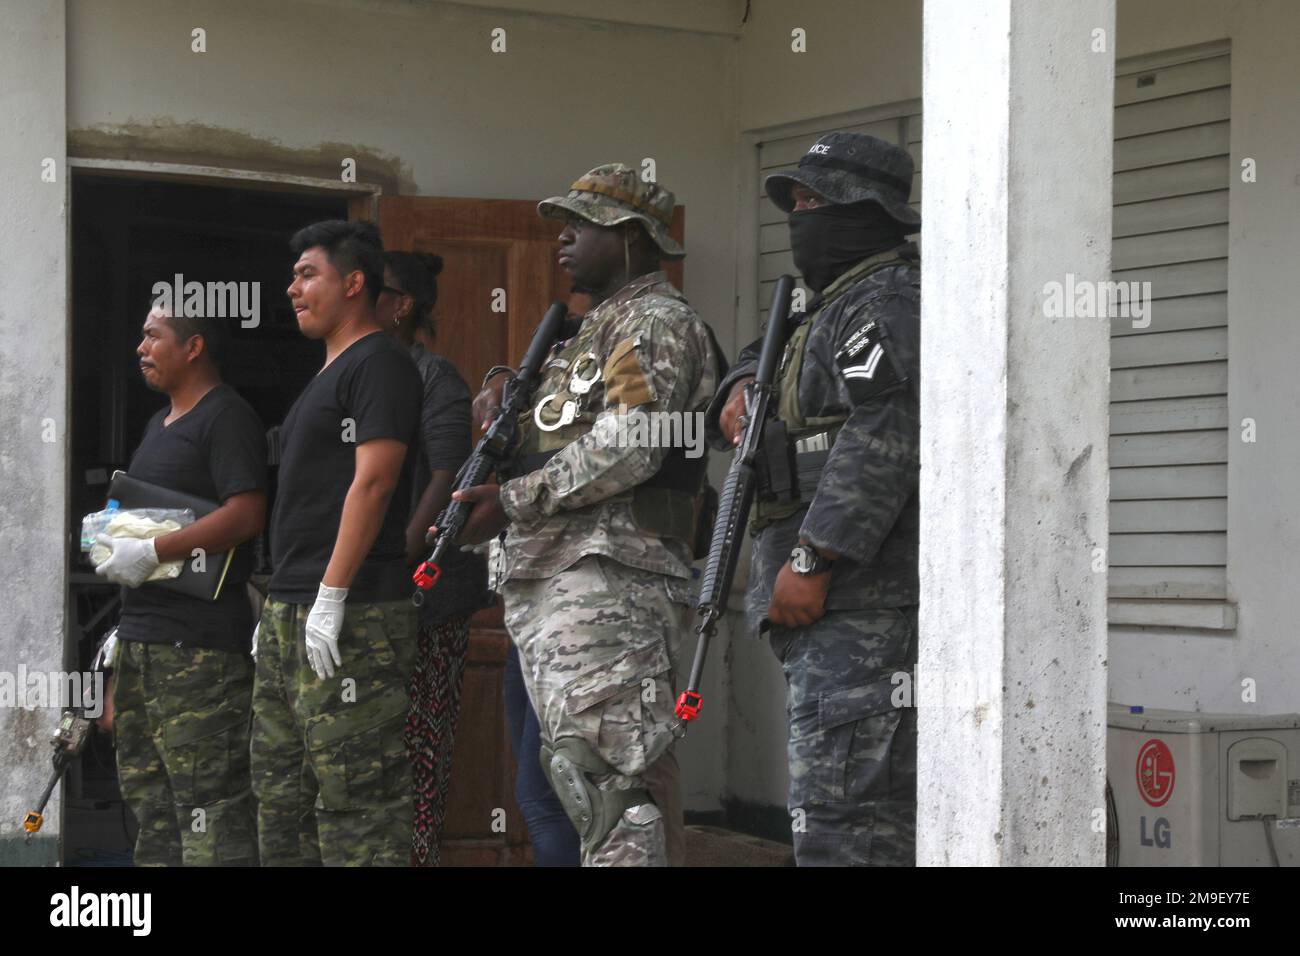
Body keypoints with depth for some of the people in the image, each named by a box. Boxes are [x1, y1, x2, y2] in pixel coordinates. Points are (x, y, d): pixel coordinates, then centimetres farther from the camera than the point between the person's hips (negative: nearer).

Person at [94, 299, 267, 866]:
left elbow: (246, 515, -21)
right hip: (142, 637, 10)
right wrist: (114, 536, 14)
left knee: (207, 793, -12)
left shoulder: (226, 418, -9)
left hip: (199, 645, -10)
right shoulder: (160, 423, 21)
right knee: (147, 788, 13)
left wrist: (151, 552, -20)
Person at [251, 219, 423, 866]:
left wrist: (330, 598, -21)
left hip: (350, 619, -10)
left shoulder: (379, 365, -7)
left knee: (354, 801, -10)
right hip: (290, 617, 10)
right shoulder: (327, 376, 22)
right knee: (281, 794, 11)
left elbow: (372, 483, -17)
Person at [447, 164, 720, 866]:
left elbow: (630, 446, -18)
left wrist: (514, 500, -18)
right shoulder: (591, 331, 27)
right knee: (576, 771, 9)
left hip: (610, 578, -10)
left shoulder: (659, 322, -5)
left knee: (605, 769, -16)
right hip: (545, 583, 10)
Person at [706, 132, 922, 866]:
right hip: (857, 609, 11)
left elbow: (886, 436, -22)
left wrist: (811, 561, -23)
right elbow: (771, 360, 35)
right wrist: (742, 391, 9)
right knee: (888, 815, 13)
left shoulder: (886, 302, -10)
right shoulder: (840, 307, 24)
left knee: (840, 816, -15)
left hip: (864, 603, -11)